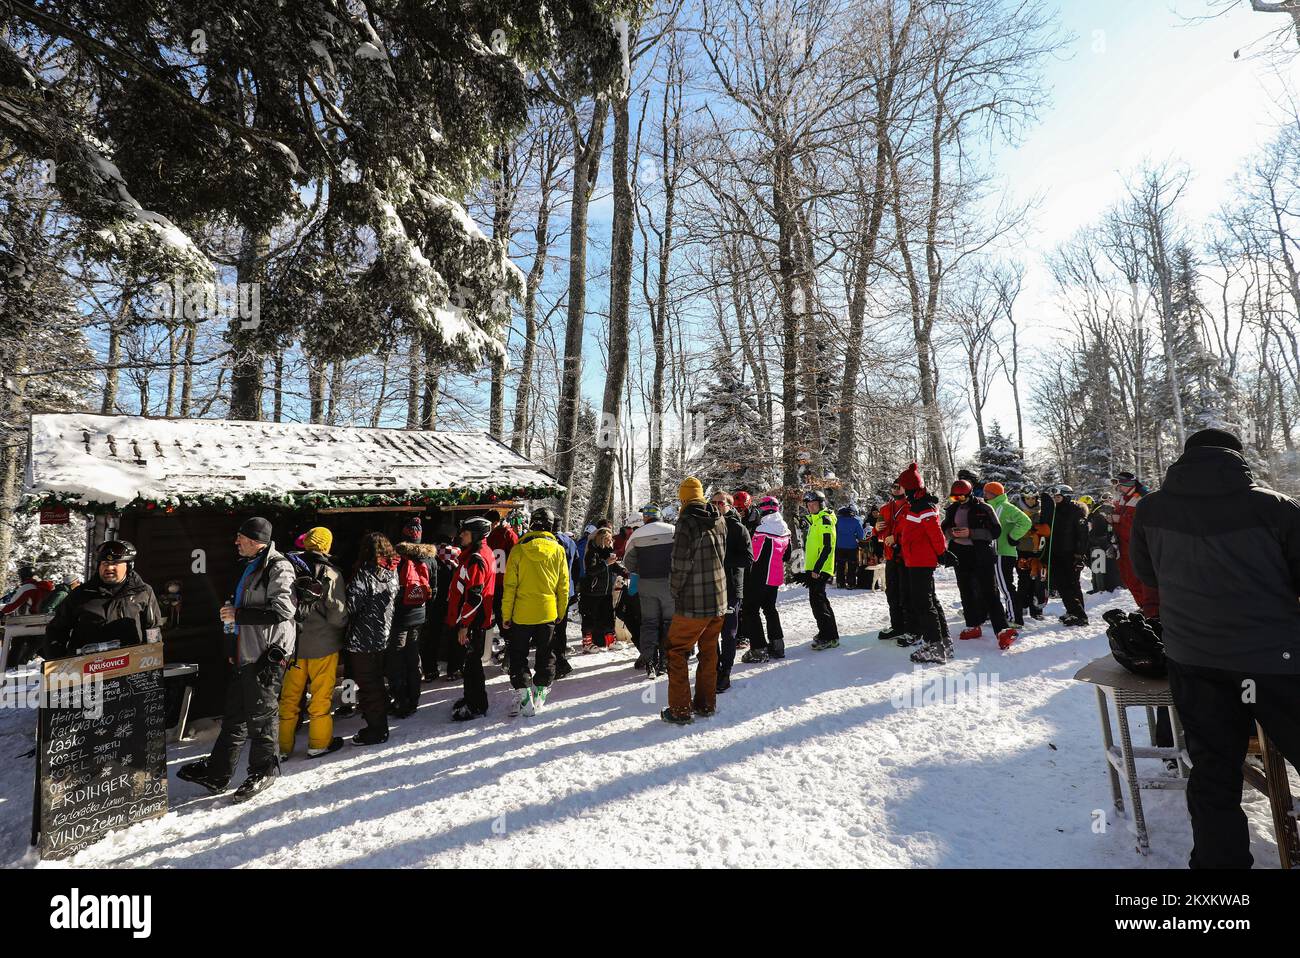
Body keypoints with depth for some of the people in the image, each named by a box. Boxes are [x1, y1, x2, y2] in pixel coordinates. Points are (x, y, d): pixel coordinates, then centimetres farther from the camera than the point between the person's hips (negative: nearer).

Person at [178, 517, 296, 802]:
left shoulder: (278, 567, -15)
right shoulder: (250, 566, 16)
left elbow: (283, 610, -25)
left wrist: (239, 614, -19)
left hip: (266, 655, -9)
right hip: (244, 654, 9)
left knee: (262, 714, 3)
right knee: (235, 715, 17)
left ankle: (264, 770, 19)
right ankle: (216, 772, 28)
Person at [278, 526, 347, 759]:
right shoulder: (330, 573, -14)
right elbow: (338, 614, -16)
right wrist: (340, 628, 5)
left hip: (293, 642, 4)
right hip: (323, 644, -4)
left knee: (289, 696, 14)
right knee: (321, 695, 9)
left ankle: (283, 747, 22)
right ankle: (319, 743, 19)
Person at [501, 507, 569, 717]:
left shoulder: (518, 550, -9)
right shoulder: (558, 550, -4)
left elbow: (509, 586, -7)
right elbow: (563, 586, 2)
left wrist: (506, 615, 1)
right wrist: (561, 612, 13)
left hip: (522, 613, -2)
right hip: (548, 613, 2)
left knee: (518, 654, 12)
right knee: (544, 656, 16)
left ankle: (524, 697, 5)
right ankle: (540, 695, 22)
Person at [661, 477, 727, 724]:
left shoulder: (686, 523, -17)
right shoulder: (719, 521, 2)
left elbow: (680, 565, -16)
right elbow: (722, 557, 10)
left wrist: (676, 593, -1)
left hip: (693, 603, -6)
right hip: (719, 600, 6)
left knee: (676, 651, 7)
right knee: (709, 652, 18)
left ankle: (680, 710, 9)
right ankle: (706, 704, 27)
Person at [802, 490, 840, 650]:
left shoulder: (825, 519, -12)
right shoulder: (815, 520, 17)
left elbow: (827, 547, -20)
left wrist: (817, 568, -23)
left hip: (820, 569, -10)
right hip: (814, 568, 10)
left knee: (817, 600, -11)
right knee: (820, 599, 16)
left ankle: (828, 638, -6)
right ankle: (828, 633, 27)